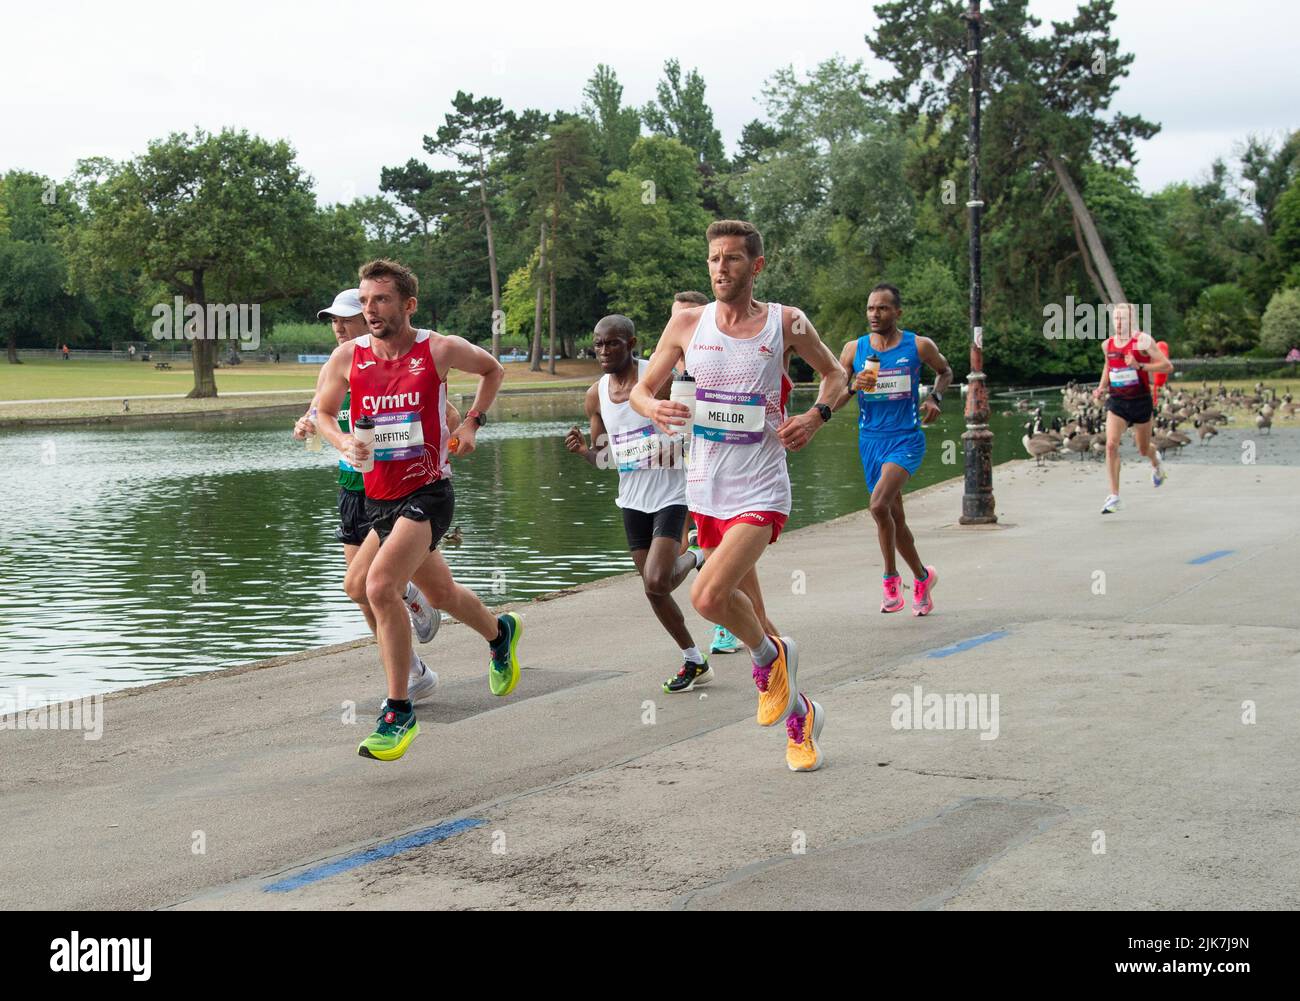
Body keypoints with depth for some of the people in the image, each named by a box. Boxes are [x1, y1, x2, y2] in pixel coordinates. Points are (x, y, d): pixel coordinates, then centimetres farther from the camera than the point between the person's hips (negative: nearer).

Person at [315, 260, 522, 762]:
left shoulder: (440, 350, -9)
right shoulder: (347, 357, -3)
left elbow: (493, 369, 12)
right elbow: (323, 411, 11)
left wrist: (471, 423, 4)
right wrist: (344, 443, -9)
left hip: (427, 494, -5)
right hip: (378, 496, 5)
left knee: (380, 587, -24)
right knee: (441, 592, 22)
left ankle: (398, 713, -14)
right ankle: (500, 632, 54)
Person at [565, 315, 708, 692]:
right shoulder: (596, 396, 4)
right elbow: (603, 458, 12)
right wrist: (583, 450, -9)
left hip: (671, 493, -6)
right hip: (633, 500, 6)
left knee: (657, 581, -20)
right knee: (653, 592, 8)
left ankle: (694, 559, 15)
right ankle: (695, 663, 25)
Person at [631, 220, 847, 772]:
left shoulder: (787, 323, -3)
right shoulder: (687, 323, 1)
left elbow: (834, 373, 13)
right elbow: (641, 388, 9)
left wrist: (817, 415, -7)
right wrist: (653, 407, -15)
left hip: (760, 492, -4)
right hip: (706, 489, 4)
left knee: (708, 596, -24)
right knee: (735, 602, 14)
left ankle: (768, 655, 8)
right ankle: (798, 711, 32)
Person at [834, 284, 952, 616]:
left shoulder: (919, 346, -2)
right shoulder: (854, 349, 2)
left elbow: (945, 371, 18)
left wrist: (935, 397, -1)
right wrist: (853, 387, -17)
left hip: (907, 439, -4)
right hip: (871, 440, 4)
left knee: (879, 505, -24)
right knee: (895, 518, 11)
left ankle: (891, 577, -8)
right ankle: (922, 577, 31)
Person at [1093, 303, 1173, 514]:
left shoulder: (1142, 340, -11)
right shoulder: (1107, 344, 4)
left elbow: (1168, 366, -14)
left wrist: (1140, 366, -26)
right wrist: (1101, 387, 9)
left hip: (1141, 401, -3)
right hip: (1116, 402, 3)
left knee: (1143, 449, 13)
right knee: (1111, 445, -18)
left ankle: (1156, 461, 53)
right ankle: (1114, 496, -15)